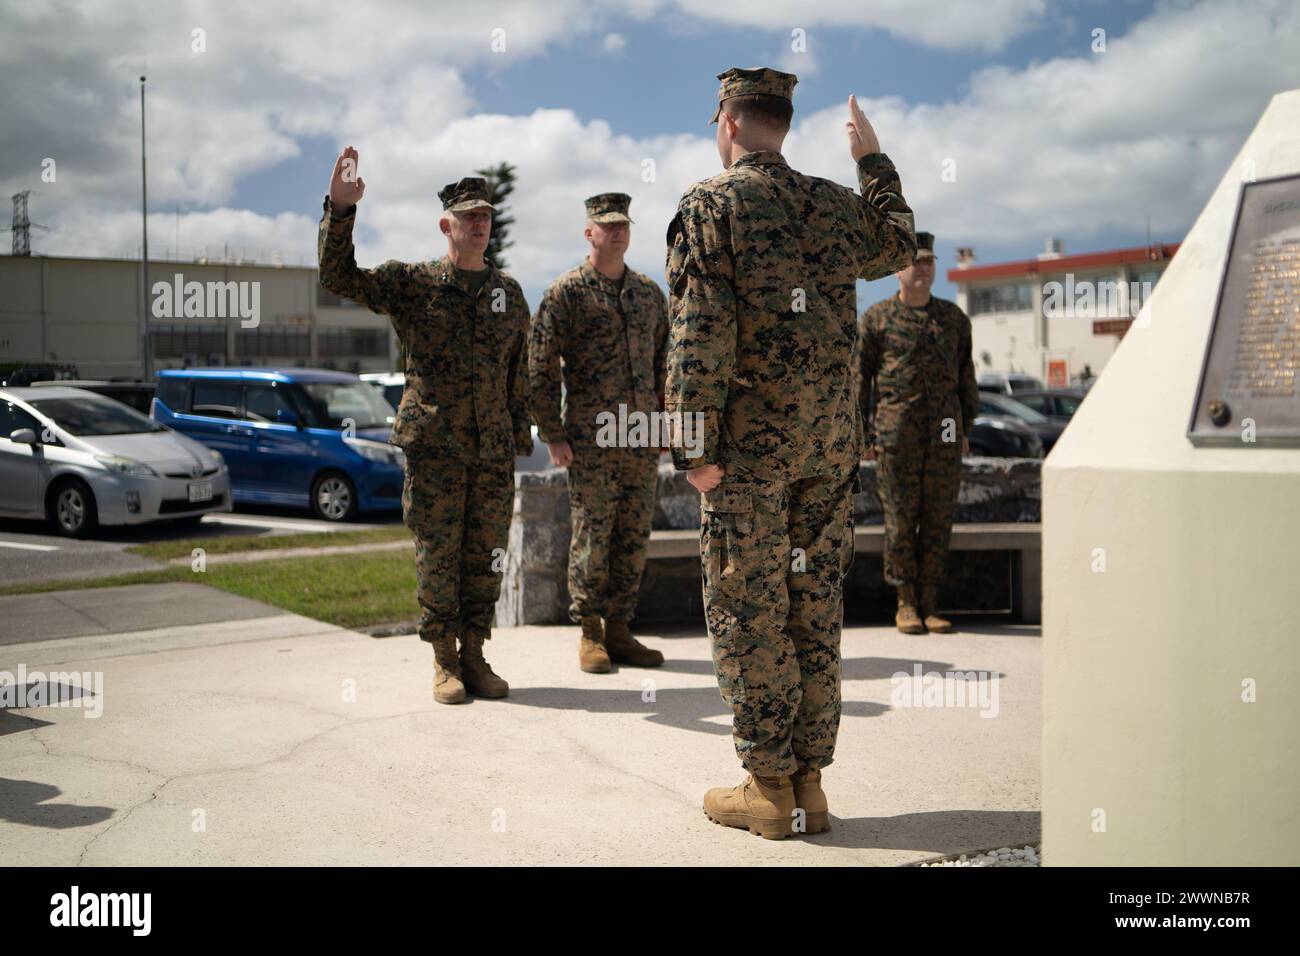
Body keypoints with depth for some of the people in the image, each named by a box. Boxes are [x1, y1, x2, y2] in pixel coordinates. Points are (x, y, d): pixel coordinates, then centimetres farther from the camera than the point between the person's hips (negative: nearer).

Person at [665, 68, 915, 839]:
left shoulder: (711, 205, -5)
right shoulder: (837, 204, 10)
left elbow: (700, 335, -13)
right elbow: (900, 246, 32)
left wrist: (696, 447, -12)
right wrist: (875, 159, 42)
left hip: (750, 440, -5)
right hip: (833, 439, 5)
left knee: (749, 611, 1)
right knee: (817, 607, 9)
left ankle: (770, 790, 5)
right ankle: (810, 783, 15)